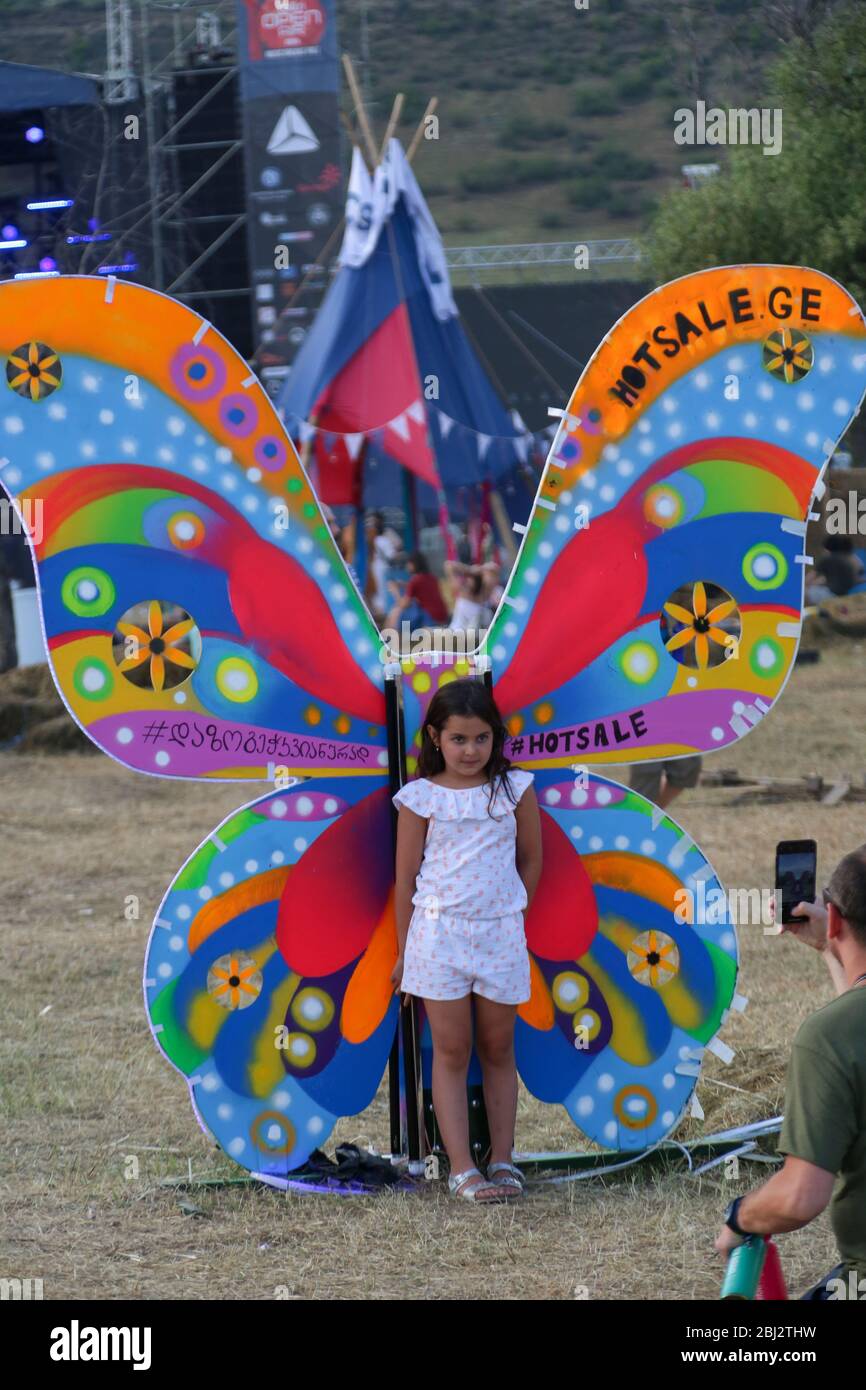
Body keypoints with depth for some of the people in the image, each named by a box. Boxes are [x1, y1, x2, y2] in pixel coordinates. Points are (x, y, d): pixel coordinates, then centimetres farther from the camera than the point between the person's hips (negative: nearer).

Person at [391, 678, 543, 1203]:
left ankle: (503, 1159, 15)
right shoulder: (421, 798, -3)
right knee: (451, 1051, 0)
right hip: (439, 932, -2)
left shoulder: (515, 789, 1)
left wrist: (510, 914, 11)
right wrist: (404, 952, 6)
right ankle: (462, 1168, -2)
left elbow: (531, 860, 12)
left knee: (498, 1050, 9)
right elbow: (406, 877, 3)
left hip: (501, 933, 2)